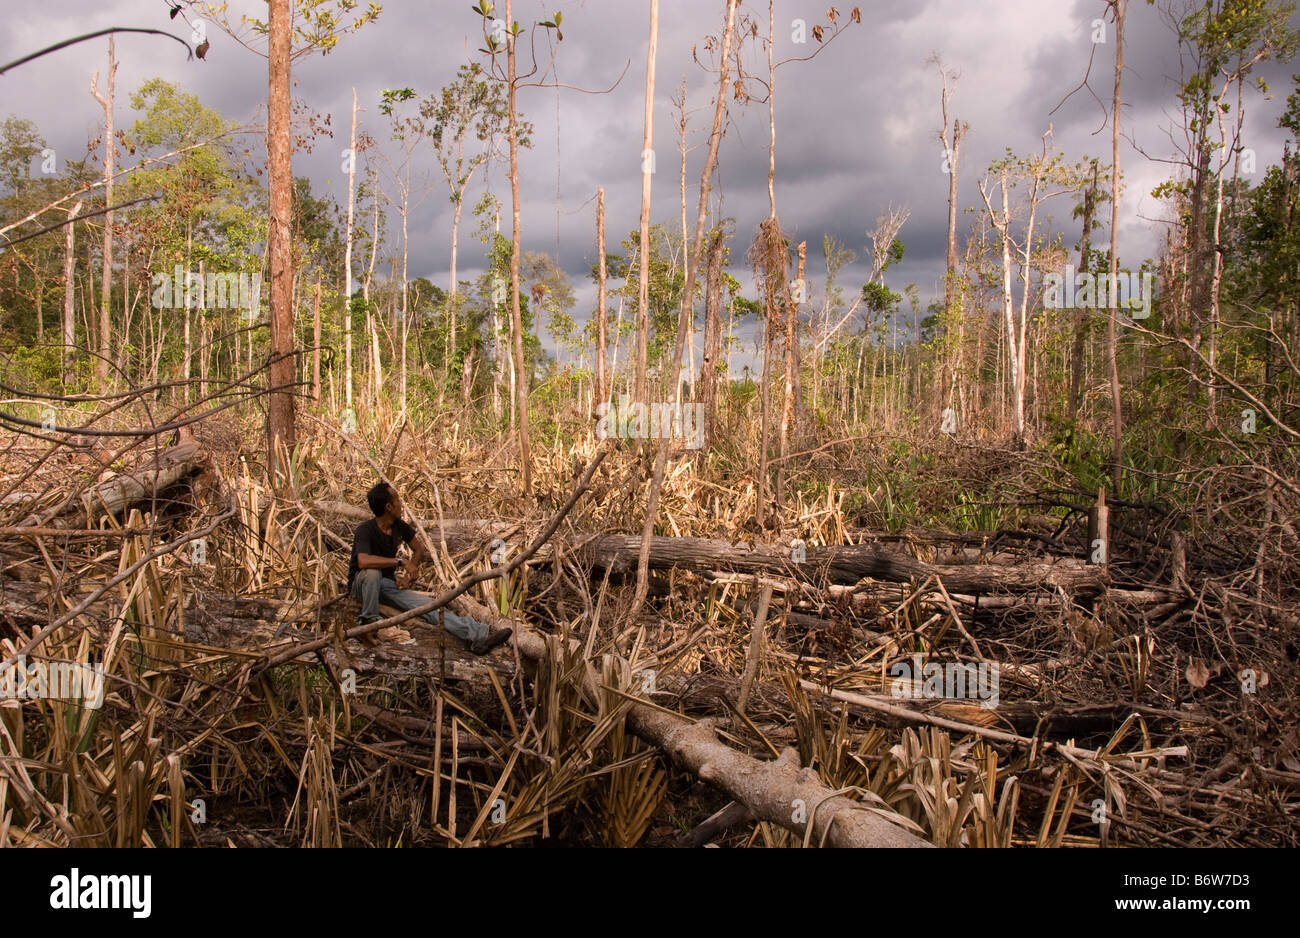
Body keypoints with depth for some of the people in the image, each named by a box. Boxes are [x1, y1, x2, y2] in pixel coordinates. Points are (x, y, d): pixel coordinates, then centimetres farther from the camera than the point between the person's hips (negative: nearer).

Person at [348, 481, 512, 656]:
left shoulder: (398, 526, -1)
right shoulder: (365, 530, -22)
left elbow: (419, 549, 14)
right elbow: (363, 561, -41)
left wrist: (408, 572, -4)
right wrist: (401, 562, -36)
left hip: (387, 584, 5)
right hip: (361, 584, -5)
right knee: (373, 572, -42)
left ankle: (479, 635, -31)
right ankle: (368, 620, -20)